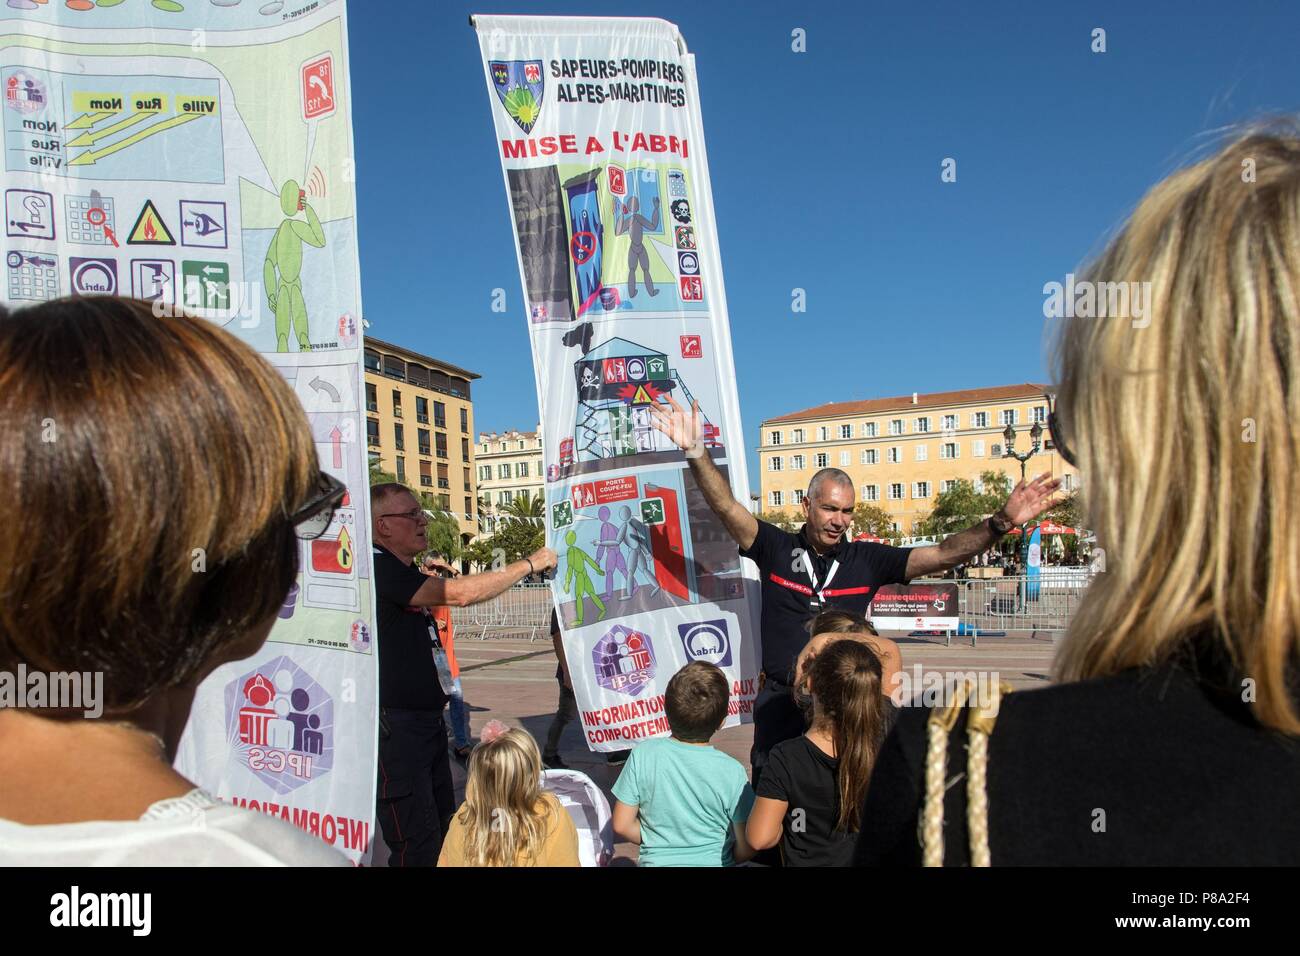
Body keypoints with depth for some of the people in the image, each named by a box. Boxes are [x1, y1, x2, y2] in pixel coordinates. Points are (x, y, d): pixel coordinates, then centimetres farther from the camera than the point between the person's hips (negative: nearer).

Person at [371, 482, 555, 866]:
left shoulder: (403, 573, 16)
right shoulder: (379, 569, -18)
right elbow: (459, 594, -25)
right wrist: (530, 564, -17)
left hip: (426, 718, 11)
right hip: (396, 725, -11)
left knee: (443, 832, 18)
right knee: (417, 847, -6)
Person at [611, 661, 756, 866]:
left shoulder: (642, 755, -16)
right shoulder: (731, 772, -19)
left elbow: (622, 825, -8)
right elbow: (745, 849, -11)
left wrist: (657, 842, 7)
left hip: (657, 860, 1)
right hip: (714, 862, -1)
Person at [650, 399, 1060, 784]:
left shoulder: (867, 559, 2)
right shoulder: (776, 548, -2)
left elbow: (942, 555, -2)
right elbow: (727, 507, -11)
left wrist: (1000, 522, -15)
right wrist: (696, 451, -23)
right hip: (780, 701, -1)